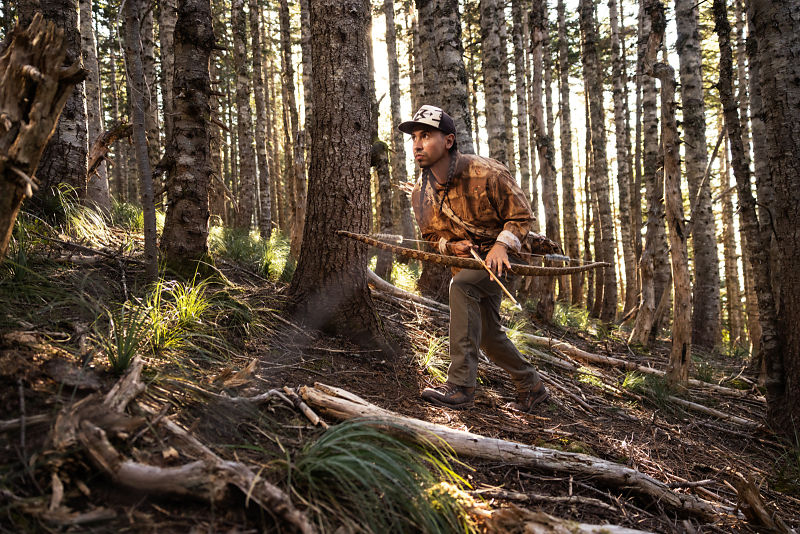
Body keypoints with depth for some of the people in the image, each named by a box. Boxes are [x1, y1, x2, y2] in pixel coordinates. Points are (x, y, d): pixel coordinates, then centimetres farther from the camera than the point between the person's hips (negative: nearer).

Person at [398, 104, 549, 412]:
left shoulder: (487, 174, -24)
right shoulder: (420, 194, -7)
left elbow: (521, 216, -13)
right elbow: (431, 236, 9)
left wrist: (501, 245, -30)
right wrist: (450, 245, -13)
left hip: (500, 256, -7)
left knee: (461, 286, -34)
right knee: (488, 335, 11)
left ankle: (461, 386, -34)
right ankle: (532, 387, 36)